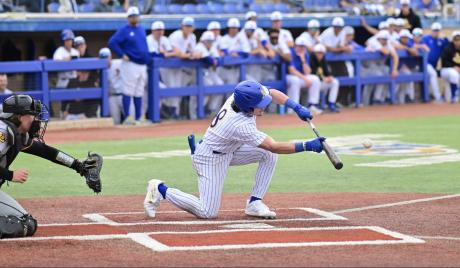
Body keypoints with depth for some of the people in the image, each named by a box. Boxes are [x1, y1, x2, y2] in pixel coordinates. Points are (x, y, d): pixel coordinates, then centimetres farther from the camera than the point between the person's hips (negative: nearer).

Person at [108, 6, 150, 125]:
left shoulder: (142, 29, 15)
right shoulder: (124, 30, -6)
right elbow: (112, 43, -14)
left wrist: (148, 59, 16)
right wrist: (122, 55, -16)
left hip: (142, 65, 7)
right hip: (130, 65, -7)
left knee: (139, 94, 9)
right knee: (128, 92, -7)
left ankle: (138, 119, 12)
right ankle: (127, 118, -5)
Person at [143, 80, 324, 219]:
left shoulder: (240, 95, -17)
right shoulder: (241, 126, -36)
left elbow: (272, 93, 0)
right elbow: (275, 147, -33)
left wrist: (297, 108, -11)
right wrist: (307, 146, -34)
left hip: (228, 150, 9)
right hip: (211, 159, -9)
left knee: (268, 155, -7)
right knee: (208, 213, -10)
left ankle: (254, 203, 0)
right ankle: (161, 190, 6)